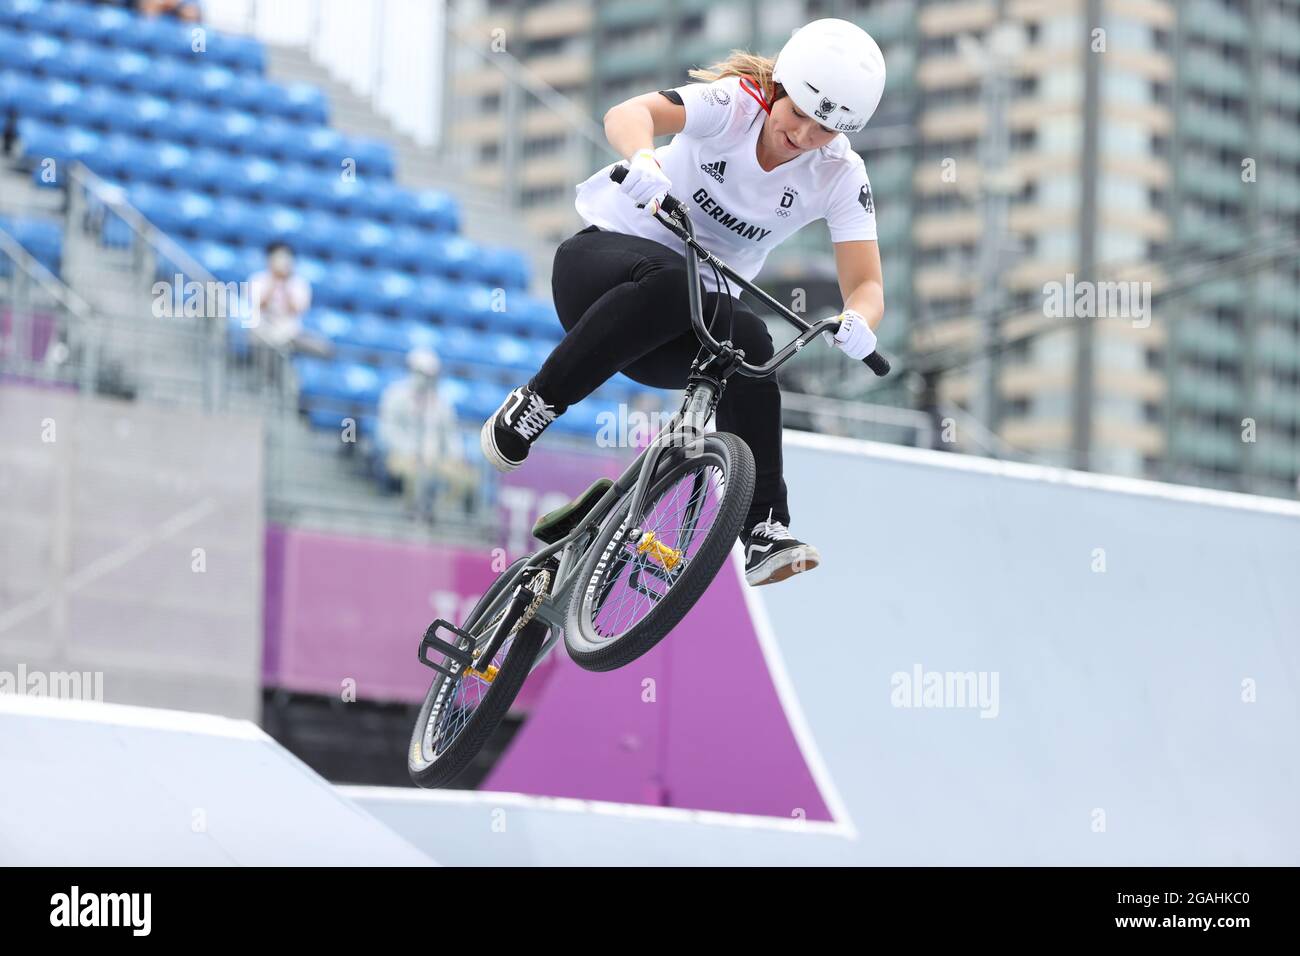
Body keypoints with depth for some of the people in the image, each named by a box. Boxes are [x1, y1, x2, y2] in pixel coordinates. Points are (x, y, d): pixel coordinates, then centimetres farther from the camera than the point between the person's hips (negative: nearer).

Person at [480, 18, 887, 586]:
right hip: (603, 256, -3)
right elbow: (628, 113, -35)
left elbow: (867, 286, -14)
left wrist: (857, 322, -39)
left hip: (689, 321, 3)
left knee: (748, 341, -30)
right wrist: (644, 162, -59)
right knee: (669, 282, -39)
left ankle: (765, 533, -26)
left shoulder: (840, 176, -7)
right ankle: (532, 407, -25)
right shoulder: (735, 104, -17)